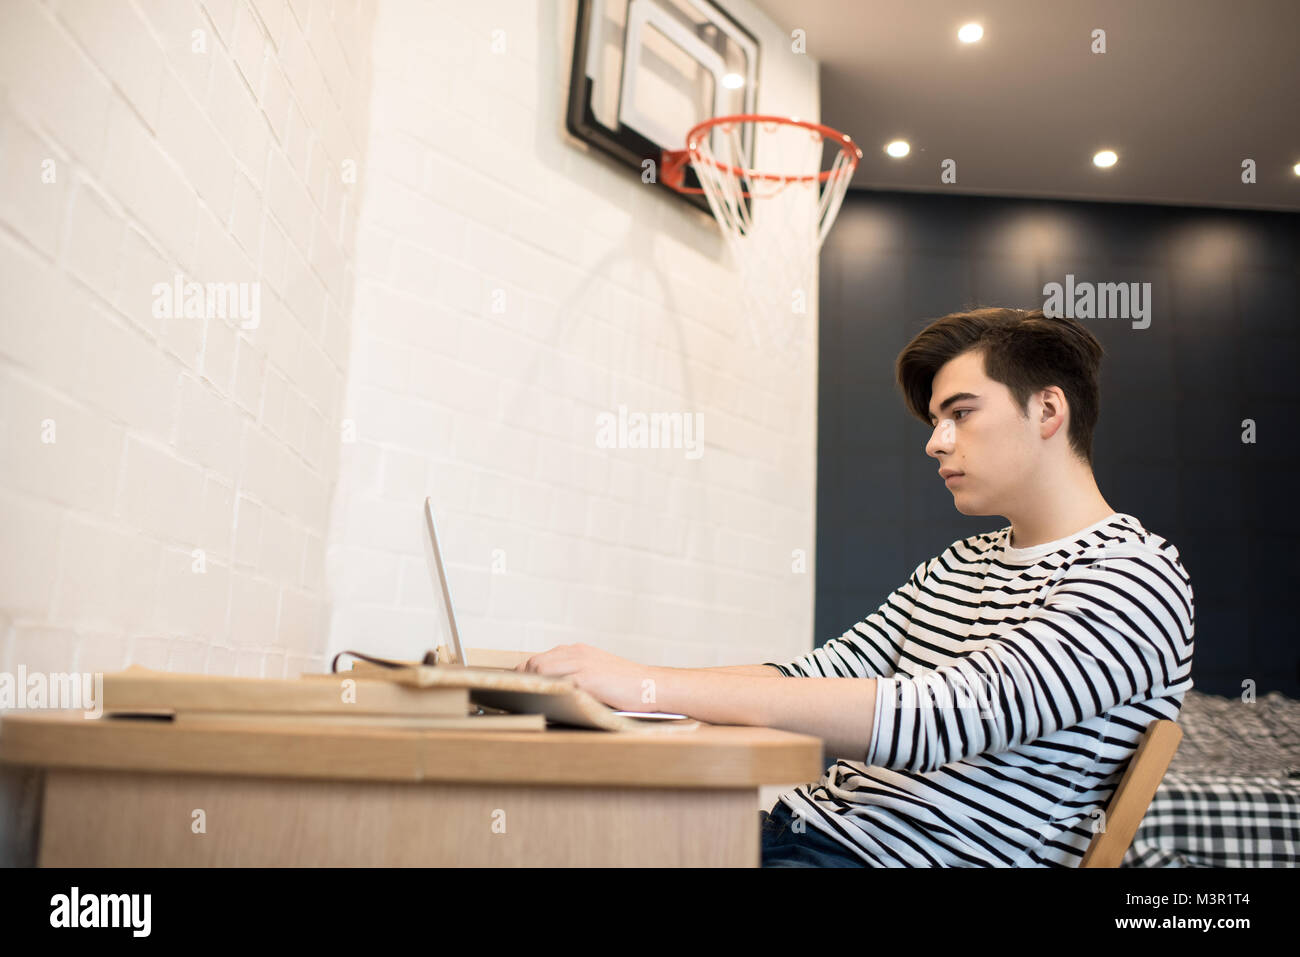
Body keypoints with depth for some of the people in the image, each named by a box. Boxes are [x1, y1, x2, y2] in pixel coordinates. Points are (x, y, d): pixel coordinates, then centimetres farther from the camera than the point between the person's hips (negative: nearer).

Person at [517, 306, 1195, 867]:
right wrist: (611, 681, -4)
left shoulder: (1137, 580, -10)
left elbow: (940, 715, -24)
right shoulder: (959, 565, 18)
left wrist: (651, 688, -27)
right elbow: (825, 674, 10)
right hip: (804, 822, 7)